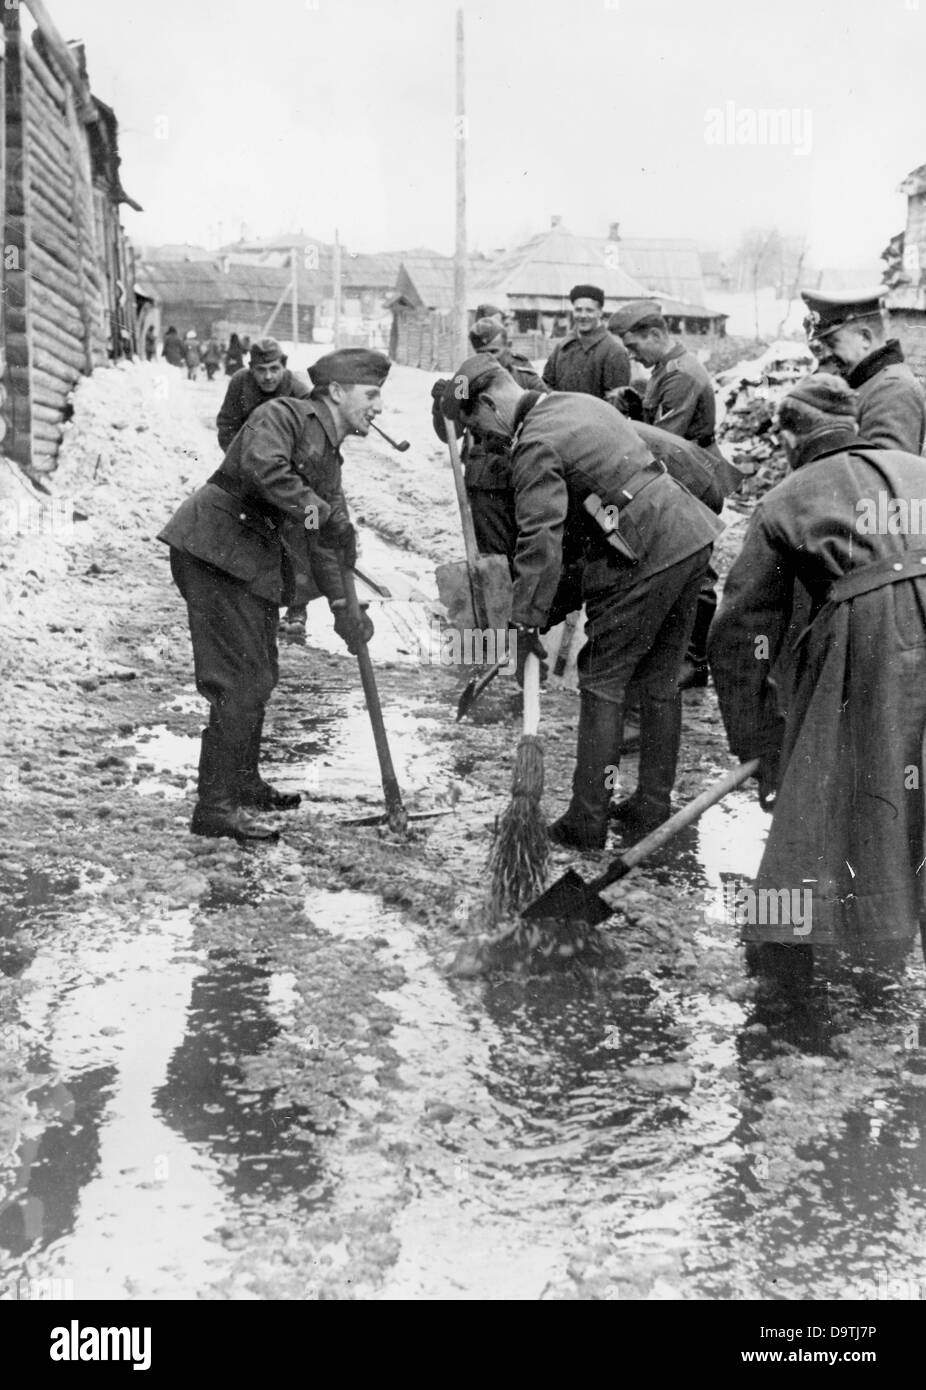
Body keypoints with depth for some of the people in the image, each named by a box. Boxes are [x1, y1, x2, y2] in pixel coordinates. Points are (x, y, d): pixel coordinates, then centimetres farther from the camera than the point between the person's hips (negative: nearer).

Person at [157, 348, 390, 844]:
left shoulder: (328, 458, 20)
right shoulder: (283, 415, -8)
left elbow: (321, 540, 20)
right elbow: (261, 466, -29)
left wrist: (340, 606, 12)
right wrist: (319, 511, -25)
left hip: (255, 568, 10)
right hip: (214, 555, -10)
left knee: (260, 676, 19)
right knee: (242, 681, -12)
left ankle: (243, 783, 37)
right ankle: (214, 807, -6)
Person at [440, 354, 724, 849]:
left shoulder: (535, 445, -11)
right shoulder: (579, 402, 17)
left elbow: (541, 540, -19)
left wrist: (527, 621, -15)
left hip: (648, 557, -9)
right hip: (692, 535, 9)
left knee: (602, 682, 1)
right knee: (659, 679, 15)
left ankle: (587, 823, 5)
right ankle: (652, 809, 23)